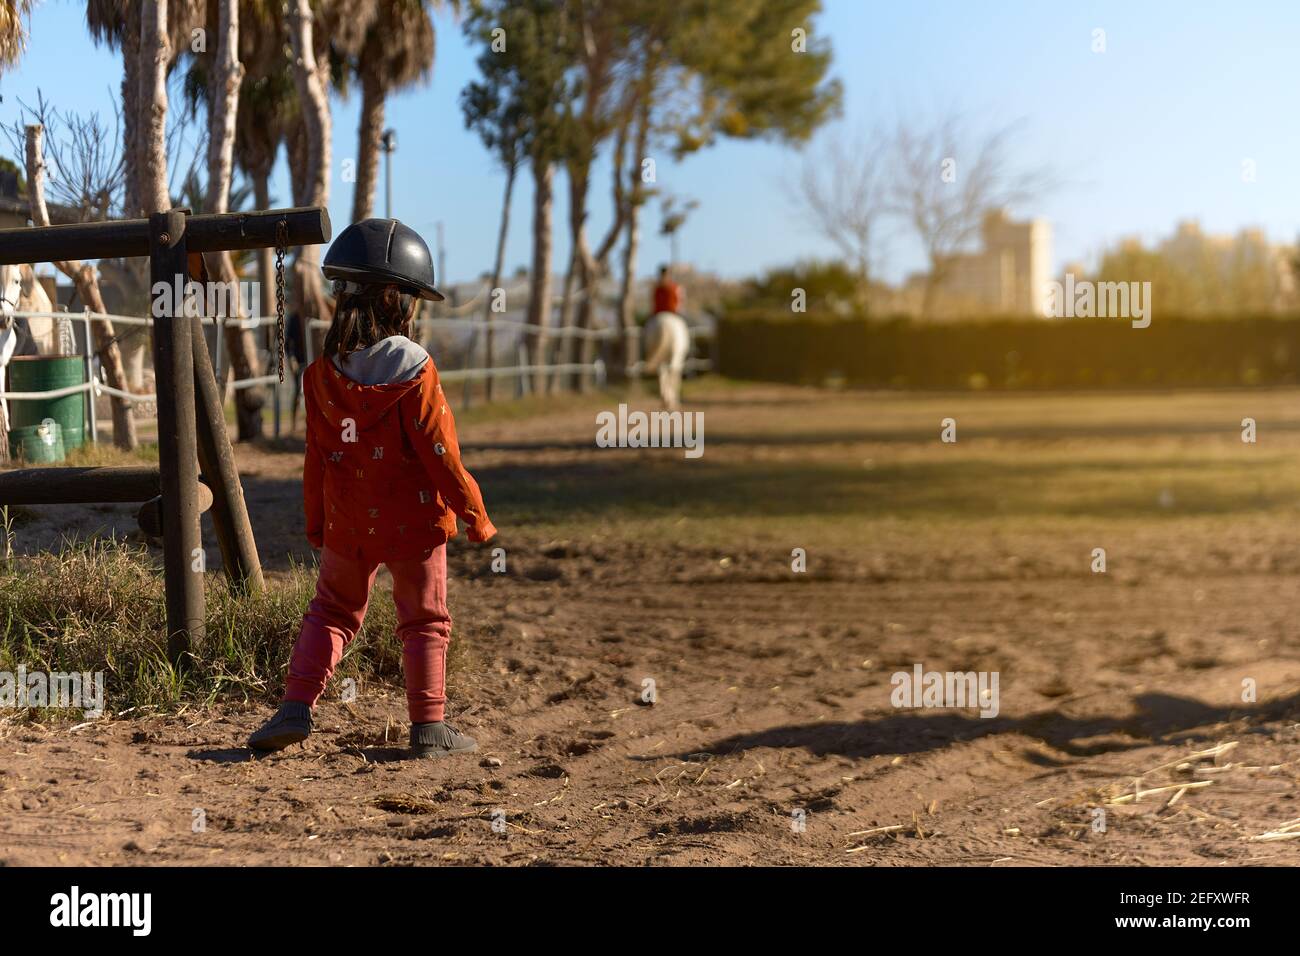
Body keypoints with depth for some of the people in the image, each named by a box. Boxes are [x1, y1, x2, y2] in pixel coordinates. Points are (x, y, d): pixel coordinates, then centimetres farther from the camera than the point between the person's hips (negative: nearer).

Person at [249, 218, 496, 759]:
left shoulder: (323, 374, -2)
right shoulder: (415, 373, -14)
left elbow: (316, 459, 4)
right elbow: (440, 454, -12)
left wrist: (315, 525, 15)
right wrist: (475, 514, -2)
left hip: (347, 526, 3)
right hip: (414, 521, -3)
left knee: (331, 612, 18)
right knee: (425, 621, 9)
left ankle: (296, 706, 7)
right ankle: (429, 727, 10)